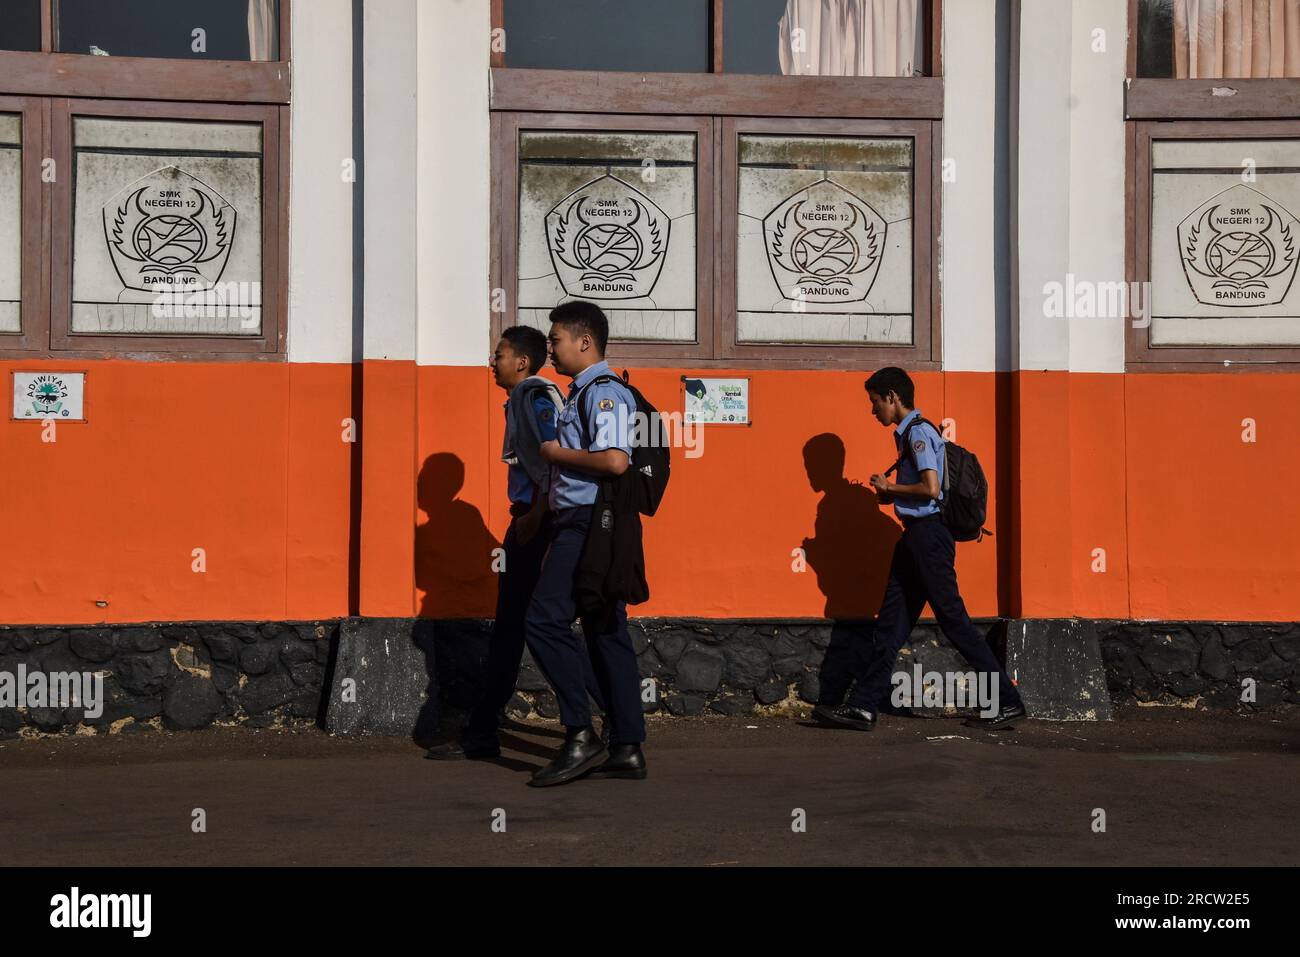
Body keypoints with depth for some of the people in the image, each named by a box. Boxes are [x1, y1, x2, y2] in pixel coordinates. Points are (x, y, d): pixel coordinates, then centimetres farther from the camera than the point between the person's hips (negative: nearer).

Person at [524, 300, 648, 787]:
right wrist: (542, 512, 21)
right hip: (579, 523, 10)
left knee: (545, 620, -14)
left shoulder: (605, 391, -12)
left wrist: (558, 453, -13)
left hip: (592, 523, -10)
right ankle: (626, 748, 11)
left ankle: (580, 736, -12)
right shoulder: (582, 392, 19)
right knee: (606, 632, 9)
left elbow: (615, 461, -26)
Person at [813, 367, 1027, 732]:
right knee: (890, 623, 8)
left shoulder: (918, 432, -13)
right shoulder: (911, 433, 18)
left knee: (954, 621, -6)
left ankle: (1007, 703, 1)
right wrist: (891, 493, 8)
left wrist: (890, 487, -9)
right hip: (916, 537, 10)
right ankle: (863, 707, 9)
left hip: (928, 534, -10)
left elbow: (931, 488, -23)